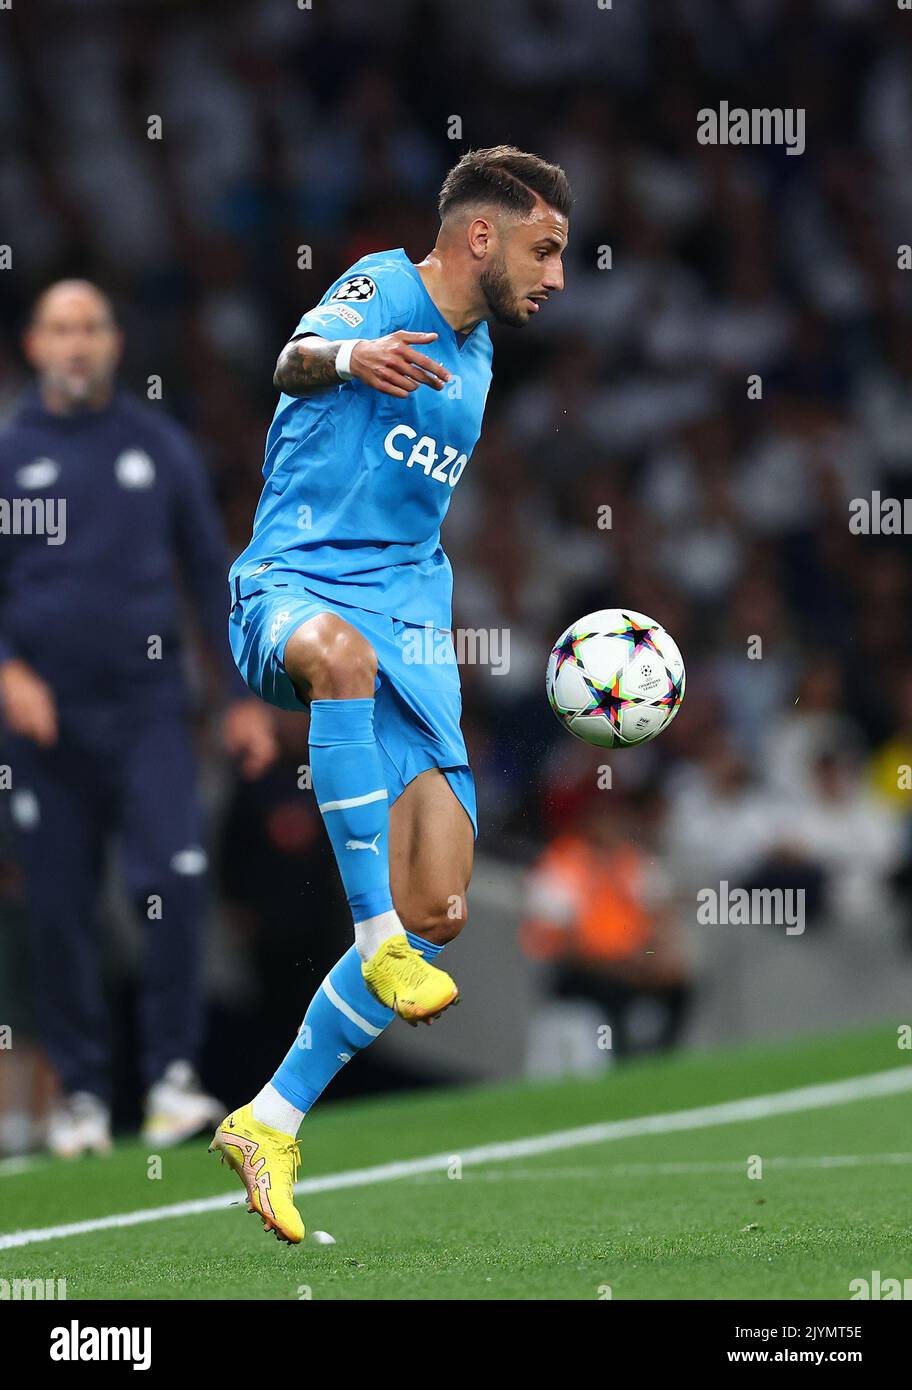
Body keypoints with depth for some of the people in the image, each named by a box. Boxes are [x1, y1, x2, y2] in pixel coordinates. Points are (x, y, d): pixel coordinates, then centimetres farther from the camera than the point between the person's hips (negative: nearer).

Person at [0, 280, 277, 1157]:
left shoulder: (158, 445, 9)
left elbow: (210, 573, 12)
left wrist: (243, 696, 7)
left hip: (147, 706, 0)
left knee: (174, 881, -15)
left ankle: (172, 1076, -8)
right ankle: (80, 1092, 12)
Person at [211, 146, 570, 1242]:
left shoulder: (473, 356, 20)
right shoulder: (385, 287, -3)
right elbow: (297, 360, -24)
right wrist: (345, 357, -46)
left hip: (408, 619, 7)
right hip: (294, 584, -7)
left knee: (440, 912, -5)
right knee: (342, 649, -45)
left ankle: (270, 1124, 7)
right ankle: (379, 938, -42)